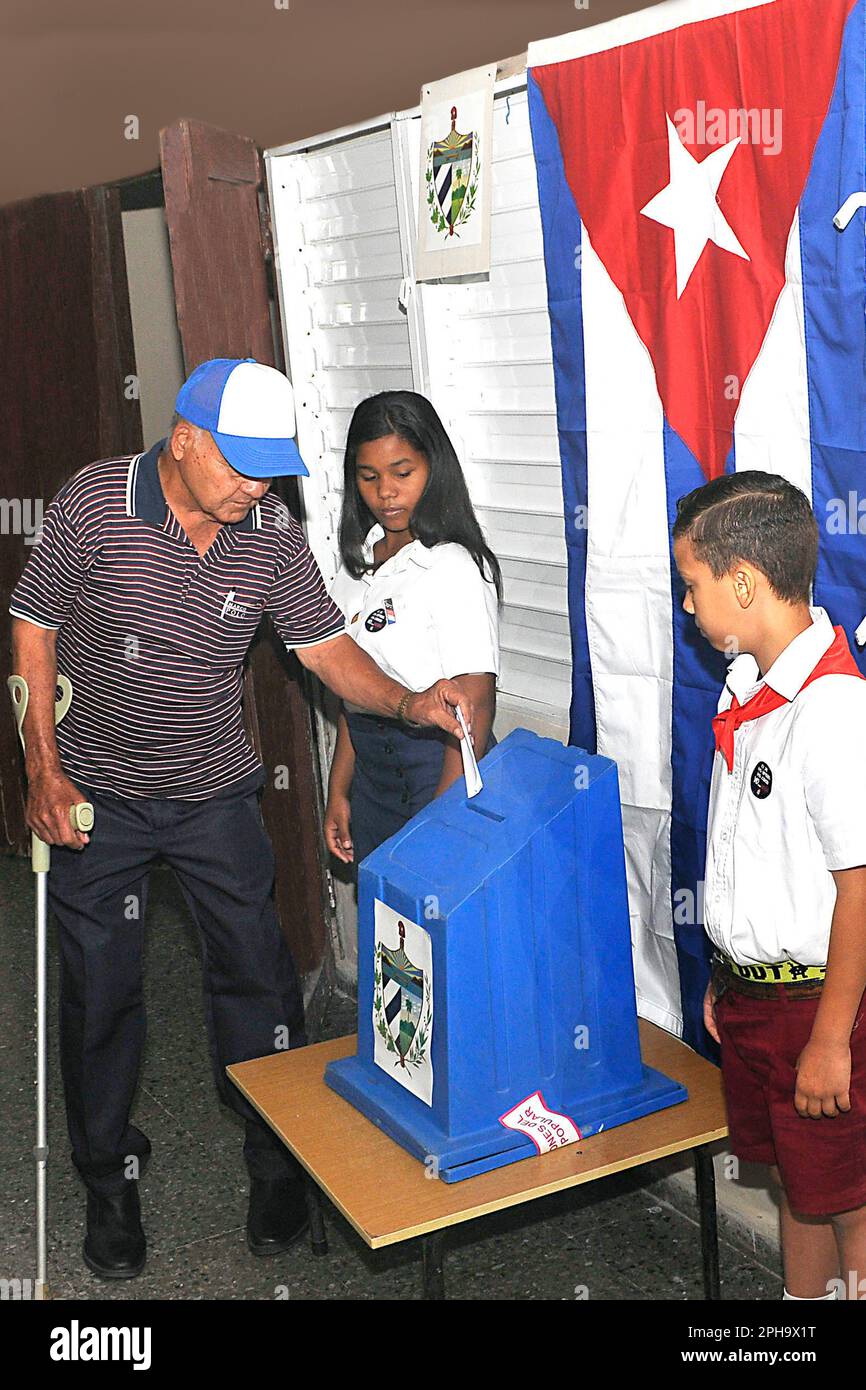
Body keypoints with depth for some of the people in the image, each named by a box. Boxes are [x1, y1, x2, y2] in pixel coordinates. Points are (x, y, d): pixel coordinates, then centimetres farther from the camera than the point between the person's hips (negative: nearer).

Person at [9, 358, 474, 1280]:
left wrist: (407, 702, -25)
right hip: (97, 796, -1)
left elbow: (326, 649, -6)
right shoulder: (92, 505, -16)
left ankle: (277, 1162, 25)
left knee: (255, 976, 4)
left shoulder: (273, 537, -9)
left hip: (215, 794, 2)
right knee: (99, 991, 8)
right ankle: (108, 1179, 28)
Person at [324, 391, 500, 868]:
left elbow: (474, 707, -21)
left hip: (437, 772, -7)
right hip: (370, 769, 7)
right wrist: (339, 791, 11)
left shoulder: (453, 568, -17)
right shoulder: (361, 560, 8)